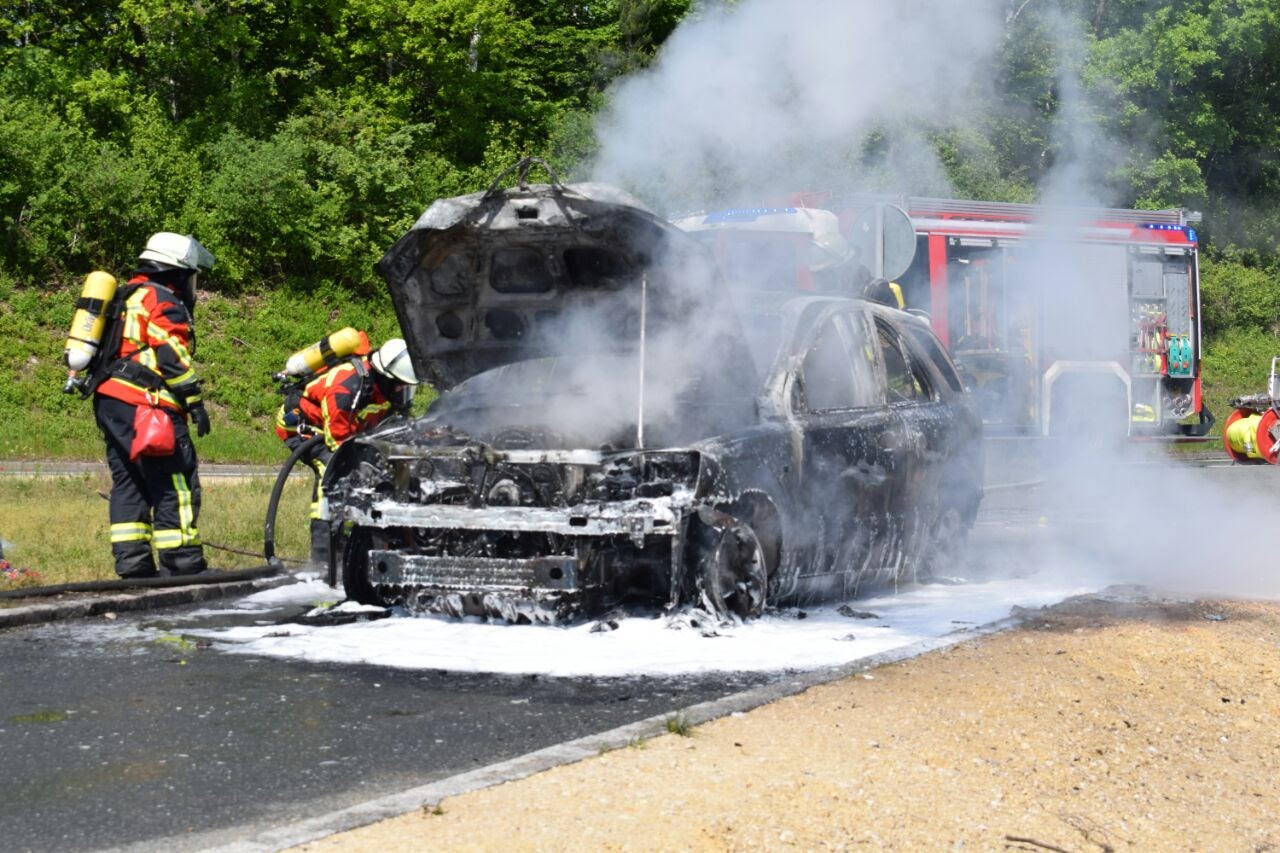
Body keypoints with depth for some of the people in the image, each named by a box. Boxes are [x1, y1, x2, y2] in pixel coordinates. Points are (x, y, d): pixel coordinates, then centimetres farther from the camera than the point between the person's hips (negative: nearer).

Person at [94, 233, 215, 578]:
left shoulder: (124, 298, 24)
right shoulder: (162, 302, -5)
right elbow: (172, 355, -16)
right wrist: (194, 400, -14)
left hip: (108, 403, 10)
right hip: (145, 407, -10)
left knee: (128, 484, 11)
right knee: (175, 484, -8)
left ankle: (132, 564, 10)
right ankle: (183, 563, -10)